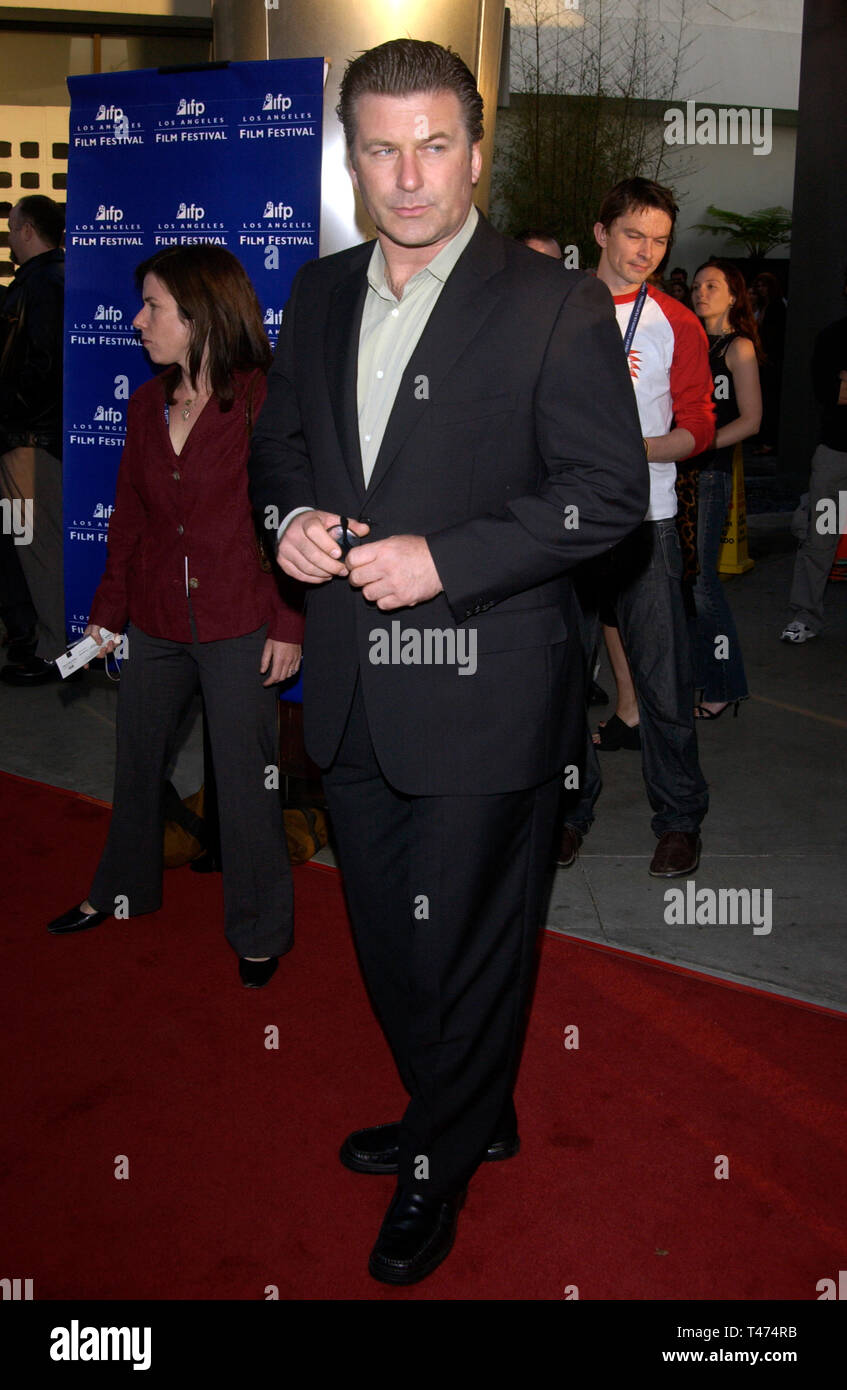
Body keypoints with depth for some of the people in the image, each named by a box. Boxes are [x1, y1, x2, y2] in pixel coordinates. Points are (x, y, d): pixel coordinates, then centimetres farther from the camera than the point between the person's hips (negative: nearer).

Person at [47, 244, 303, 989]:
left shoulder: (263, 400, -11)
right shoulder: (147, 405, 7)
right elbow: (129, 519, 13)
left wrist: (288, 624, -13)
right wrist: (107, 613, 12)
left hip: (239, 628, -6)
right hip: (156, 623, 6)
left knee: (245, 779, 4)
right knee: (137, 760, 19)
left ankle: (260, 932, 23)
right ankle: (122, 892, 43)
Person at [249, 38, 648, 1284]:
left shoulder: (555, 306, -9)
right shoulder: (321, 296, 10)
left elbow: (609, 490, -11)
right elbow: (278, 440, 20)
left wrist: (444, 558, -20)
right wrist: (291, 517, -3)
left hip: (481, 690, -6)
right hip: (351, 688, 7)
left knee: (466, 938, 8)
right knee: (387, 932, 19)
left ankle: (441, 1167, 34)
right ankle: (473, 1117, 44)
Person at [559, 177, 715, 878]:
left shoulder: (676, 324, 5)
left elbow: (700, 427, 3)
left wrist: (635, 446, -15)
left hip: (644, 519, -2)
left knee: (661, 672, -1)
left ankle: (680, 817, 14)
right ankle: (572, 806, 22)